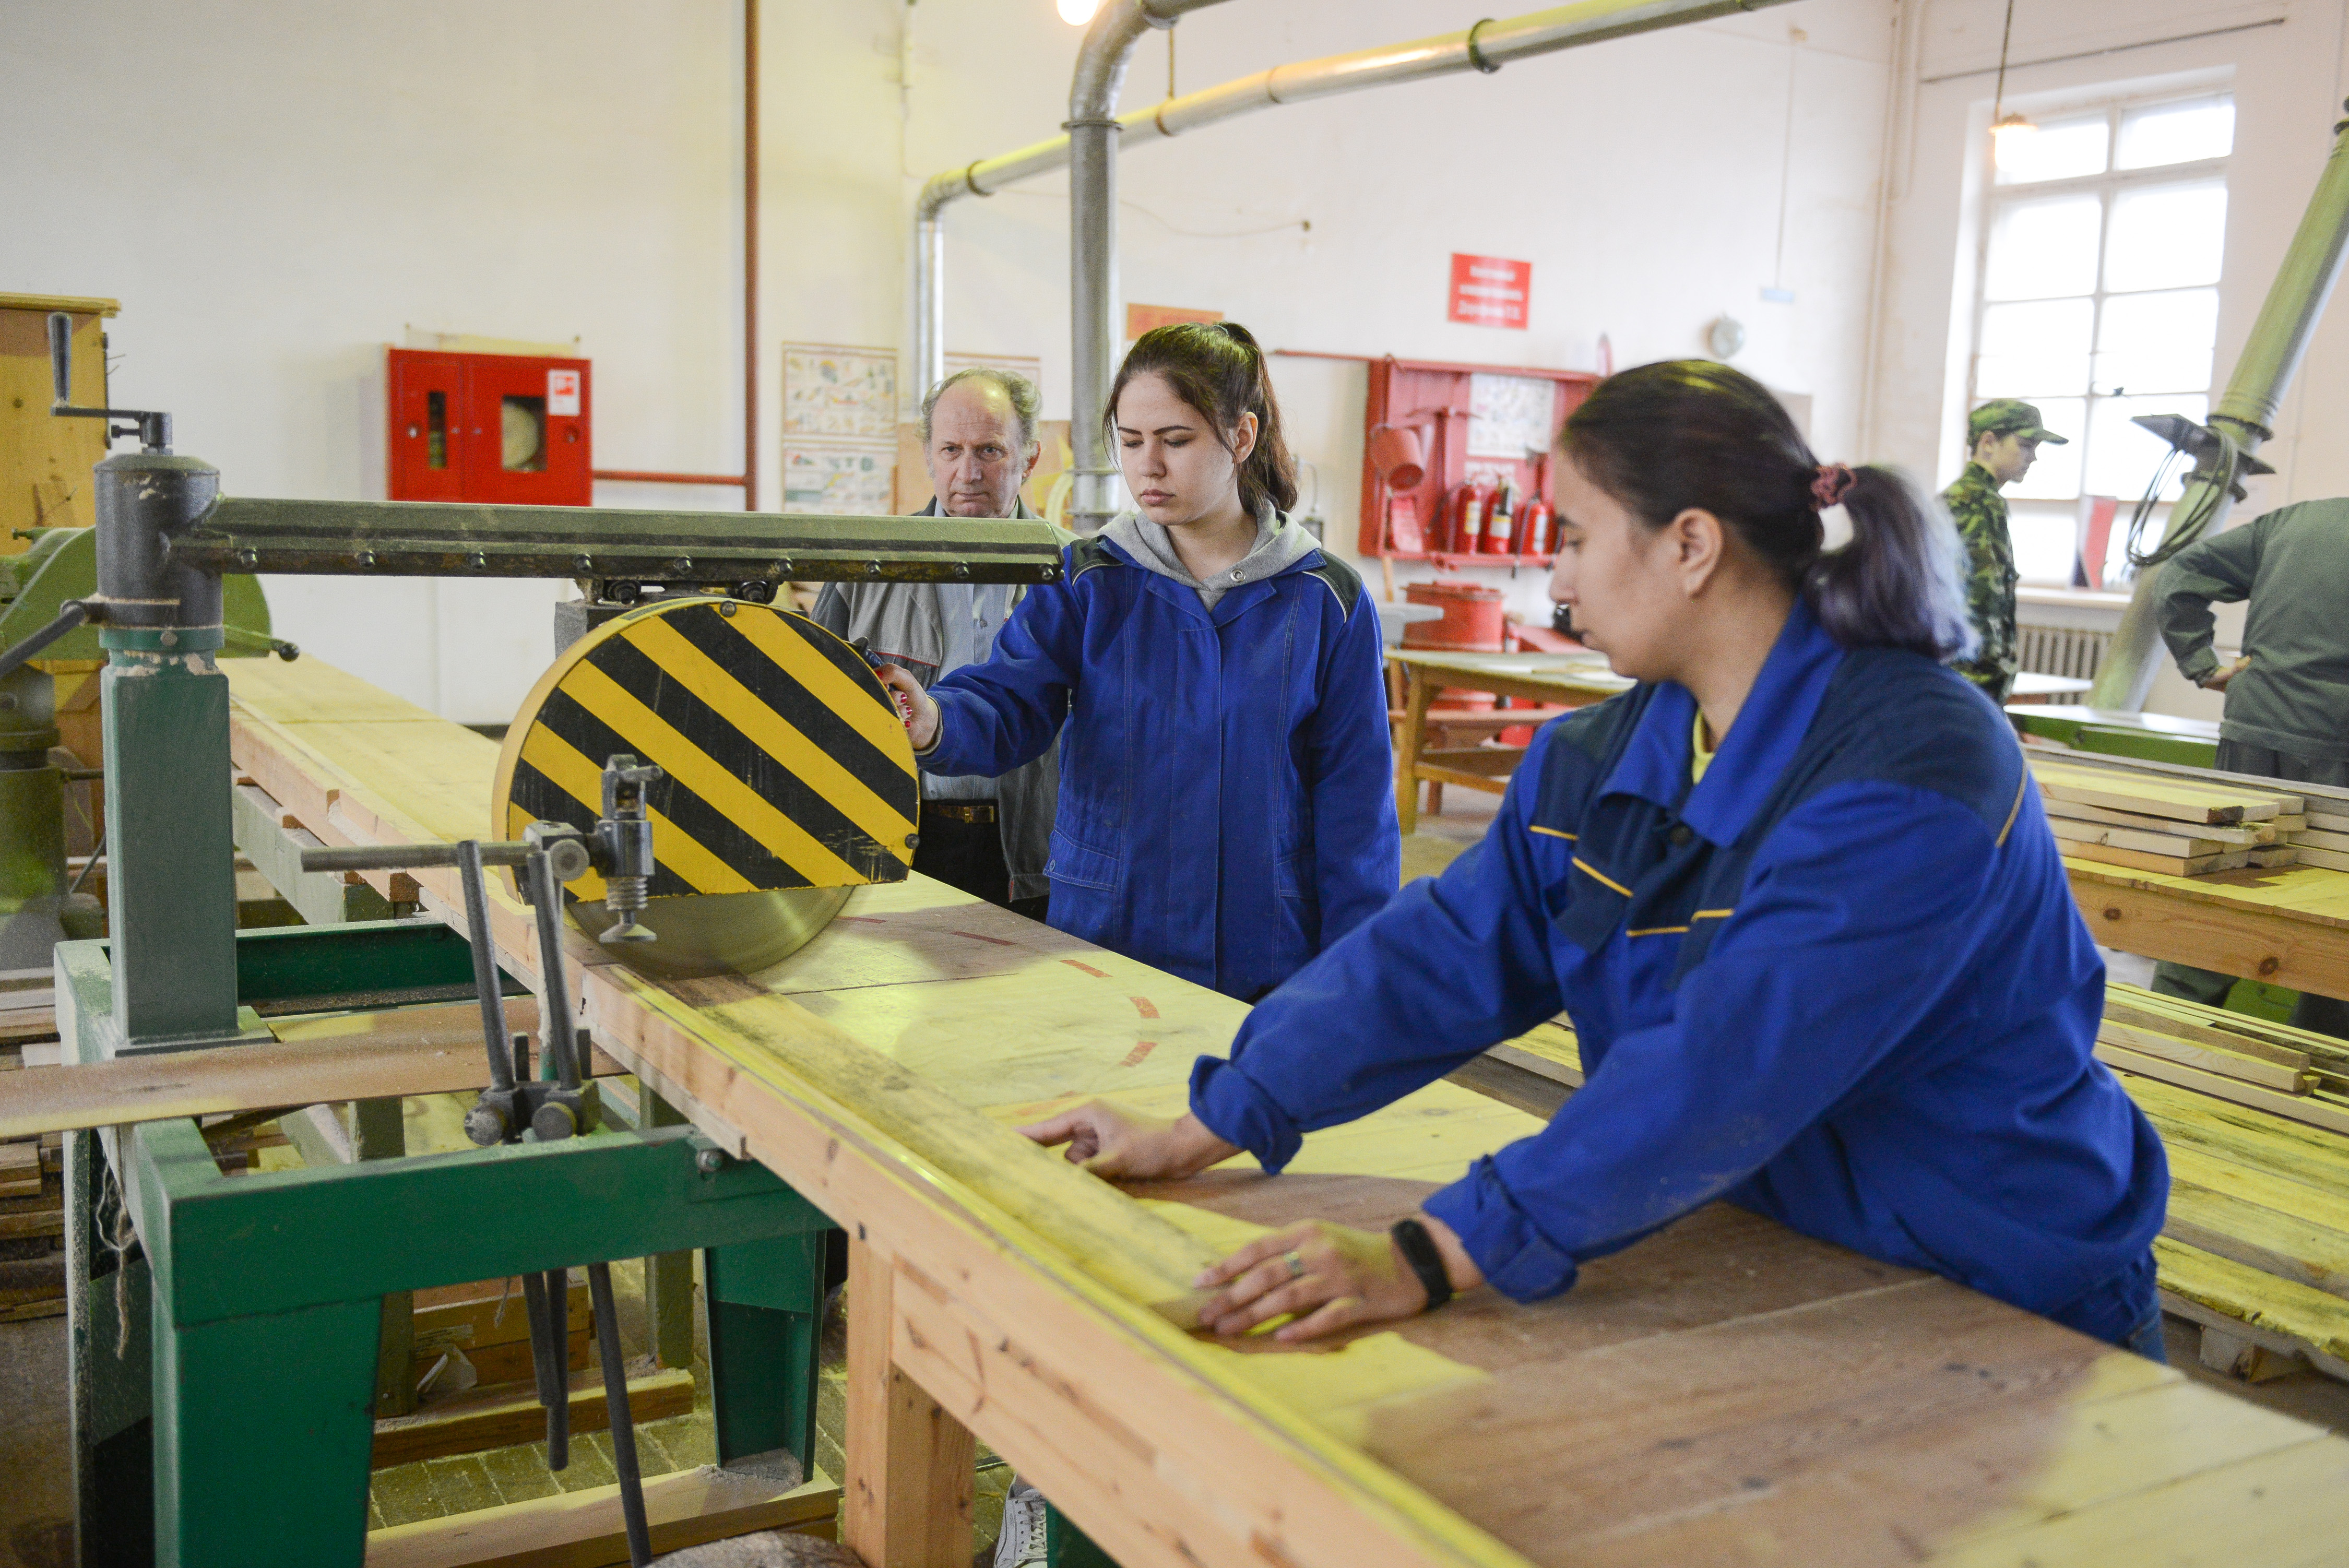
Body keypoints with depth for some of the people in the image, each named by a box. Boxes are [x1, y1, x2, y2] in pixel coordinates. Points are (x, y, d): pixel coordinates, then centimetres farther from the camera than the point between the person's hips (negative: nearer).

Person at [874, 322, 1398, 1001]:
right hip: (1102, 941, 1)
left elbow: (1354, 799, -1)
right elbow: (1007, 702, -10)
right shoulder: (1085, 581, 2)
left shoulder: (1327, 601, -1)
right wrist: (935, 723, -33)